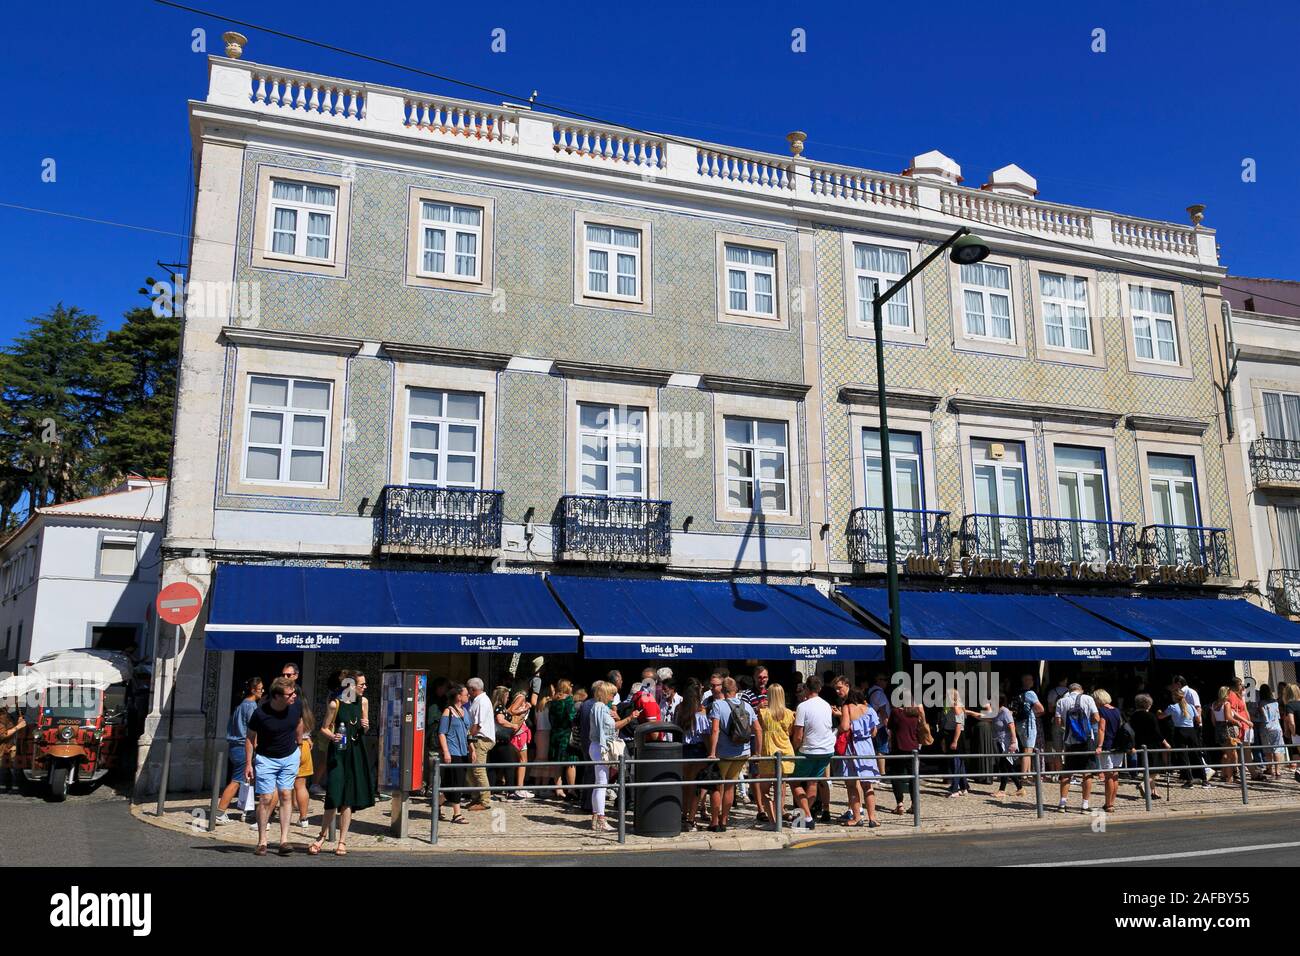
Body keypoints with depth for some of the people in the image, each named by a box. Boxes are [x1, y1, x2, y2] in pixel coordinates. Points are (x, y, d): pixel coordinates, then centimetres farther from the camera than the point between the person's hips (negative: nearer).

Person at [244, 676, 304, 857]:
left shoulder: (296, 706, -13)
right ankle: (262, 842, 8)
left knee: (286, 796, -1)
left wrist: (299, 745, 18)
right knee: (266, 798, -5)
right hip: (266, 759, -3)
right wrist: (248, 764, -9)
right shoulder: (260, 713, -23)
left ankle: (284, 840, 0)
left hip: (290, 757, 3)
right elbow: (250, 737, -10)